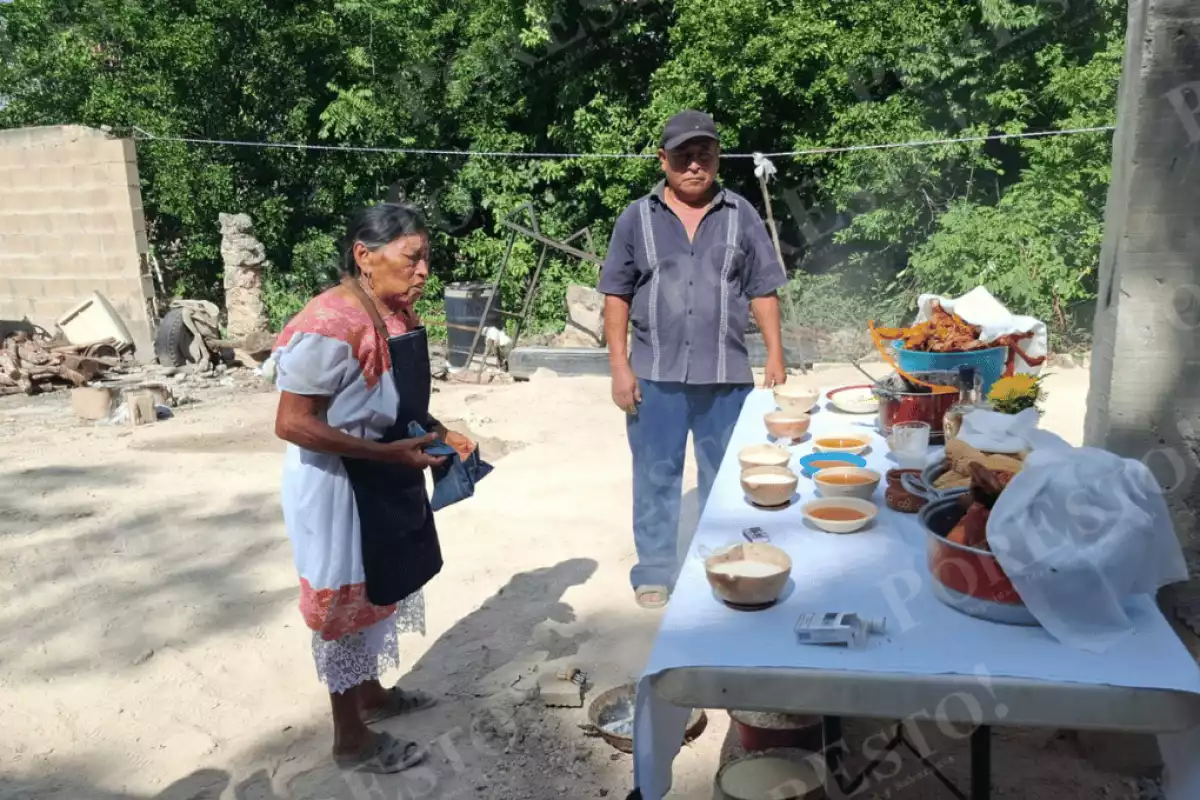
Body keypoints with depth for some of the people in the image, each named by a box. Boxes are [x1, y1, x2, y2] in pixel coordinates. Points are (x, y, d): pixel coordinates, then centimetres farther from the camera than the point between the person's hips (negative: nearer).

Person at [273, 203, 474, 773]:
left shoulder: (398, 310, 3)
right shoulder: (329, 325, -26)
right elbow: (292, 424, -26)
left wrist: (438, 432, 1)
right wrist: (387, 451, -28)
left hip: (386, 481, 9)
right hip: (339, 486, -9)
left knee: (378, 592, 22)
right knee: (345, 602, 6)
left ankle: (371, 694, 44)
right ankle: (350, 738, 25)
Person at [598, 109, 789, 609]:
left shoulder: (741, 216, 5)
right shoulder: (636, 218, 3)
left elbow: (763, 292, 7)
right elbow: (617, 296, 3)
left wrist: (776, 356, 0)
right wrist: (620, 367, -4)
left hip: (726, 373, 1)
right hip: (655, 374, 0)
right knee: (655, 477, 7)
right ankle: (654, 572, 22)